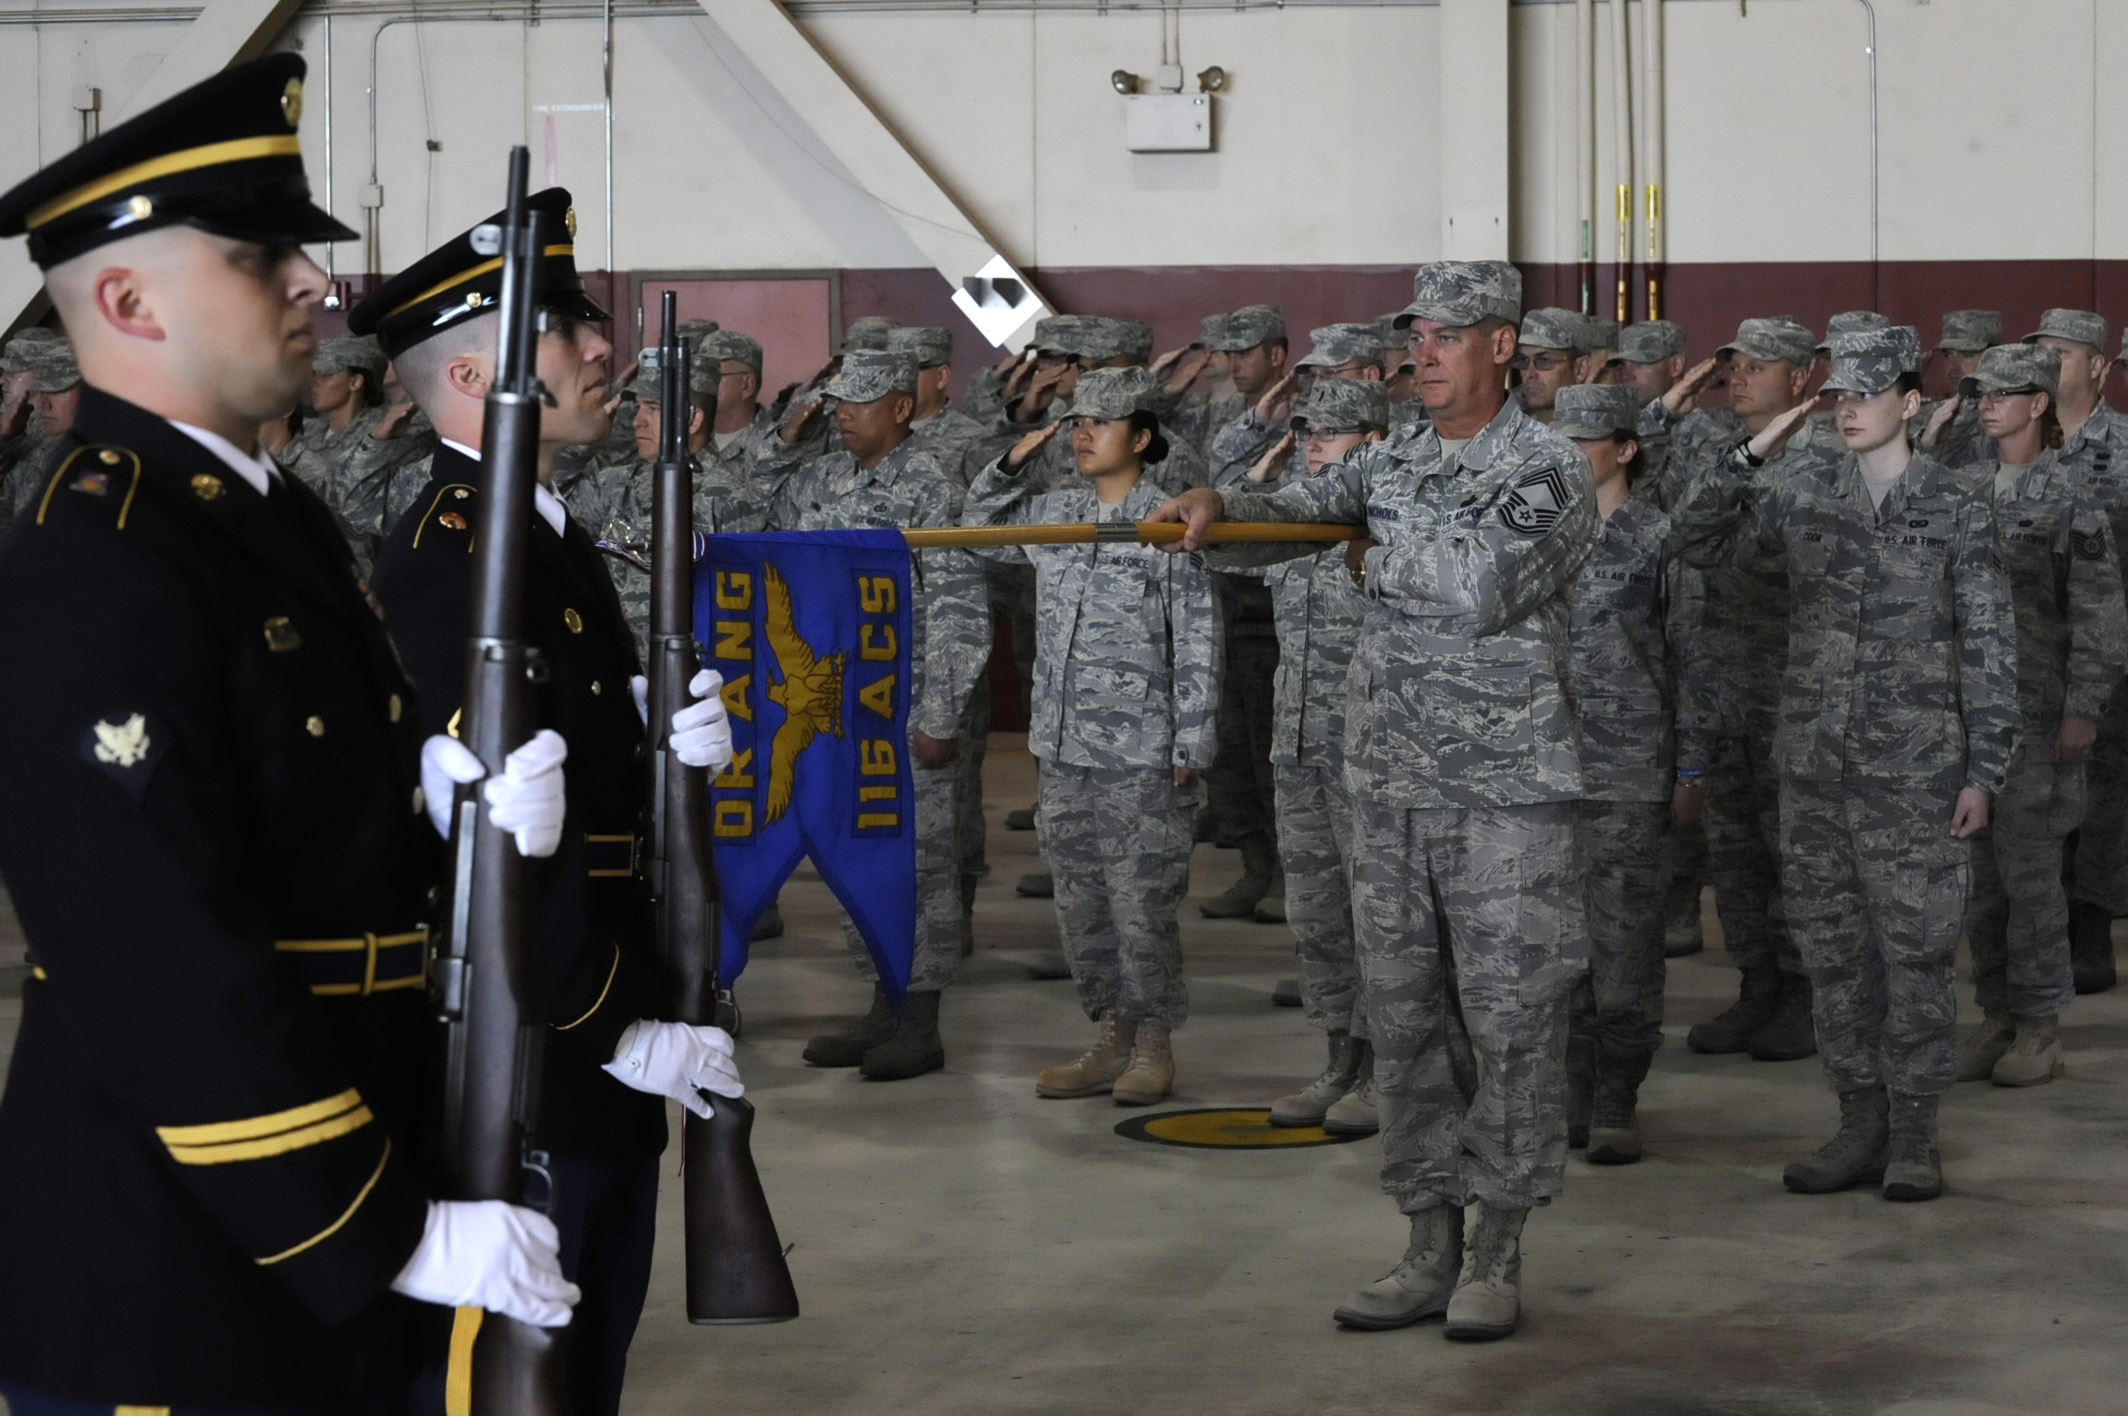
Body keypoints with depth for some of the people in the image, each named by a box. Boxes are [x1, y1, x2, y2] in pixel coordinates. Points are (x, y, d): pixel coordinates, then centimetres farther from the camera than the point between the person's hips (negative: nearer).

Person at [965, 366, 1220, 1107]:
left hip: (1139, 754, -6)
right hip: (1063, 749, 6)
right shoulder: (1053, 512, 9)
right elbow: (979, 527, 26)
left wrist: (1190, 746, -12)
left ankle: (1154, 1044, 12)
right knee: (1080, 901, 11)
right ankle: (1113, 1036, 21)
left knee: (1139, 903, -1)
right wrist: (1012, 465, 9)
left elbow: (1196, 643, -9)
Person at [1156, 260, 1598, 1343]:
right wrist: (1216, 506, -16)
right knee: (1404, 1019, 9)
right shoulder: (1390, 462, 13)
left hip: (1506, 794, -6)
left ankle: (1495, 1259, 8)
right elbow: (1300, 513, 5)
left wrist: (1384, 557, -5)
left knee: (1509, 1024, -1)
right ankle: (1430, 1249, 17)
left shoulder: (1548, 473, -8)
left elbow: (1484, 587, -21)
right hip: (1390, 791, 6)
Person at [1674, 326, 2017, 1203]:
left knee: (1916, 948, -1)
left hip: (1914, 764, -4)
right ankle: (1861, 1124, 17)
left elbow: (1990, 651, -2)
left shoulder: (1955, 513, -2)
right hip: (1815, 760, 4)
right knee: (1832, 945, 7)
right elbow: (1696, 524, 8)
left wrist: (1983, 772, -6)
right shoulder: (1805, 497, 6)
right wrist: (1754, 453, -7)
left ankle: (1913, 1136, 8)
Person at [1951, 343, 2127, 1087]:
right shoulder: (1964, 488, 10)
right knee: (1979, 867, 8)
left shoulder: (2068, 501, -6)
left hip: (2036, 711, -5)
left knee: (2028, 866, -4)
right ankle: (1997, 1015, 16)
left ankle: (2040, 1026, 4)